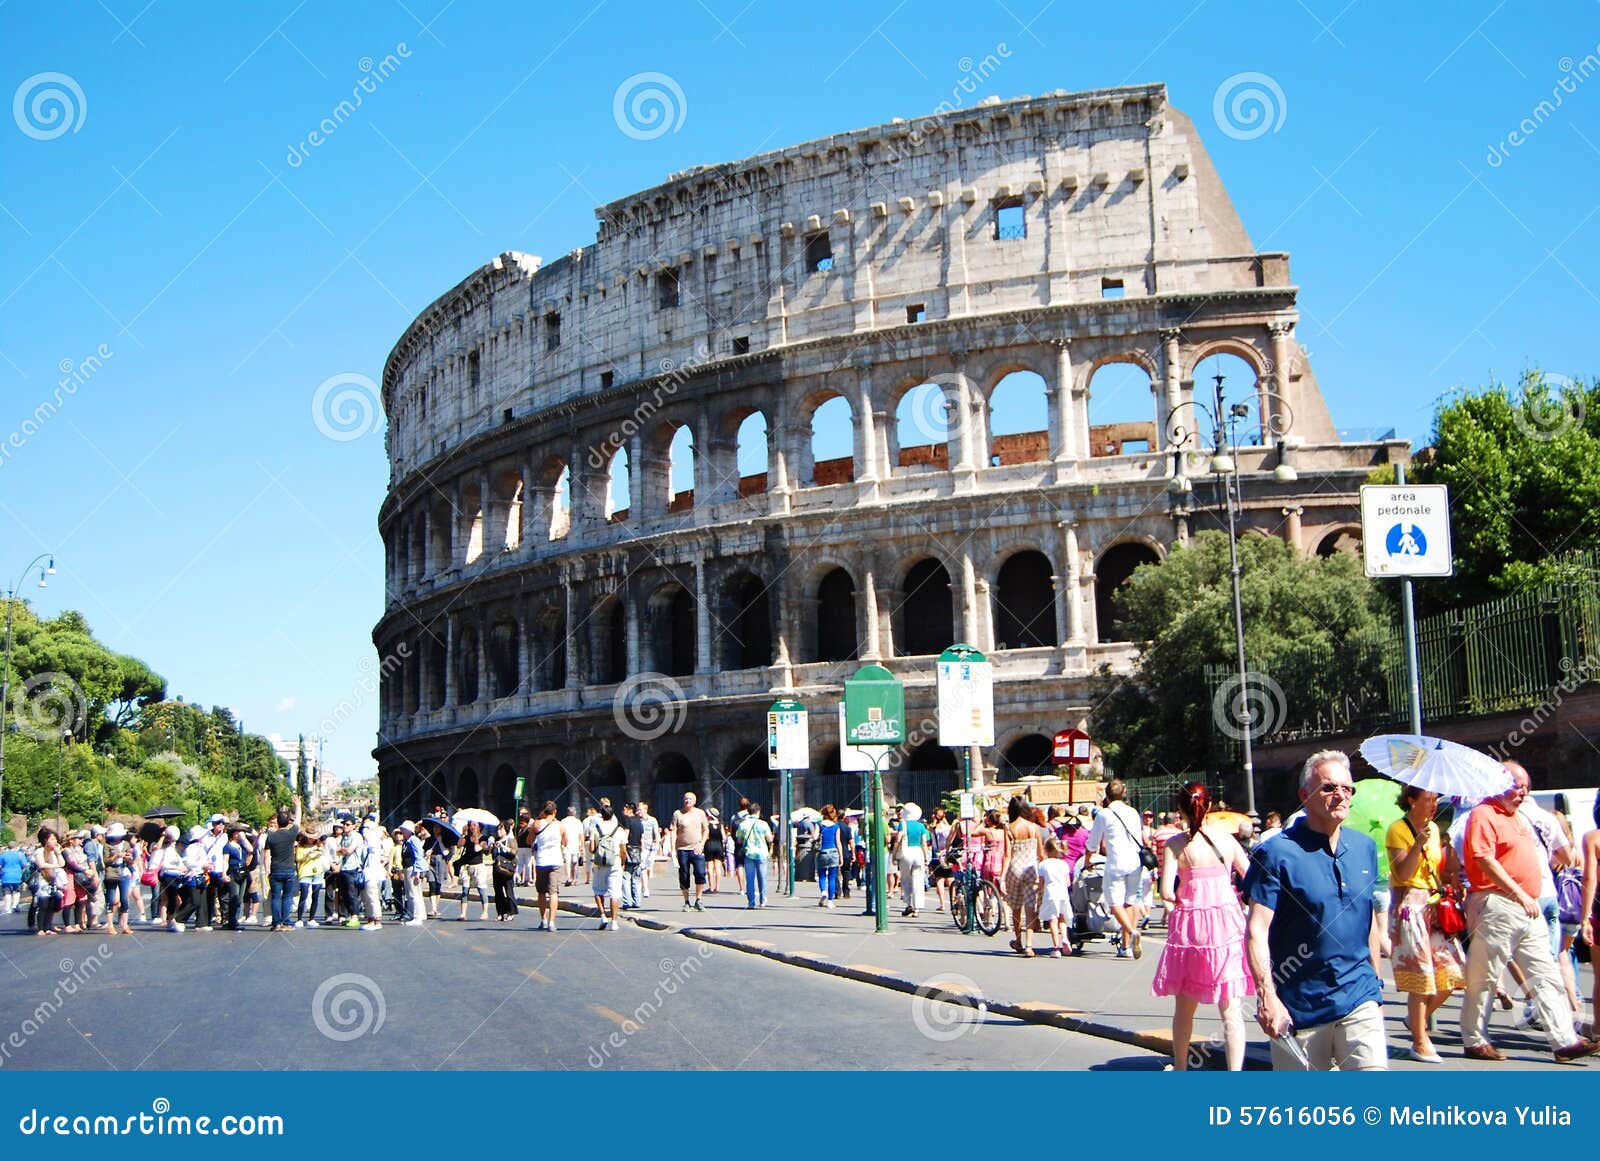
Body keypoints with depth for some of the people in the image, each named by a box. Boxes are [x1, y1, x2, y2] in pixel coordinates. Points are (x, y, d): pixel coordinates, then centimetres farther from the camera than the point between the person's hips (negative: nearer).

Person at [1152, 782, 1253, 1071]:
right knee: (1231, 1011, 1)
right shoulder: (1226, 839, -1)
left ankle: (1180, 1068, 32)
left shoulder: (1175, 844, -8)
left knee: (1184, 1007, 18)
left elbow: (1166, 893, -15)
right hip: (1227, 923, 1)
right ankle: (1235, 1071, -6)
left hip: (1189, 925, -1)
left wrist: (1180, 900, 6)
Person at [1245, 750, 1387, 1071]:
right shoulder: (1277, 853, -10)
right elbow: (1257, 930, -16)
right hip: (1299, 1007, -4)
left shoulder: (1365, 848, 8)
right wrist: (1267, 996, -25)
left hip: (1359, 1000, 4)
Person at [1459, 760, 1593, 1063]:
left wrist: (1530, 897, 17)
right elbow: (1485, 862, -17)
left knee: (1545, 976, 2)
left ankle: (1564, 1041, 0)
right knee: (1483, 978, 0)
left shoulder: (1518, 818, 22)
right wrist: (1520, 895, -17)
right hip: (1497, 906, -9)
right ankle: (1473, 1041, 8)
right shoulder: (1483, 815, -7)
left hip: (1528, 910, 9)